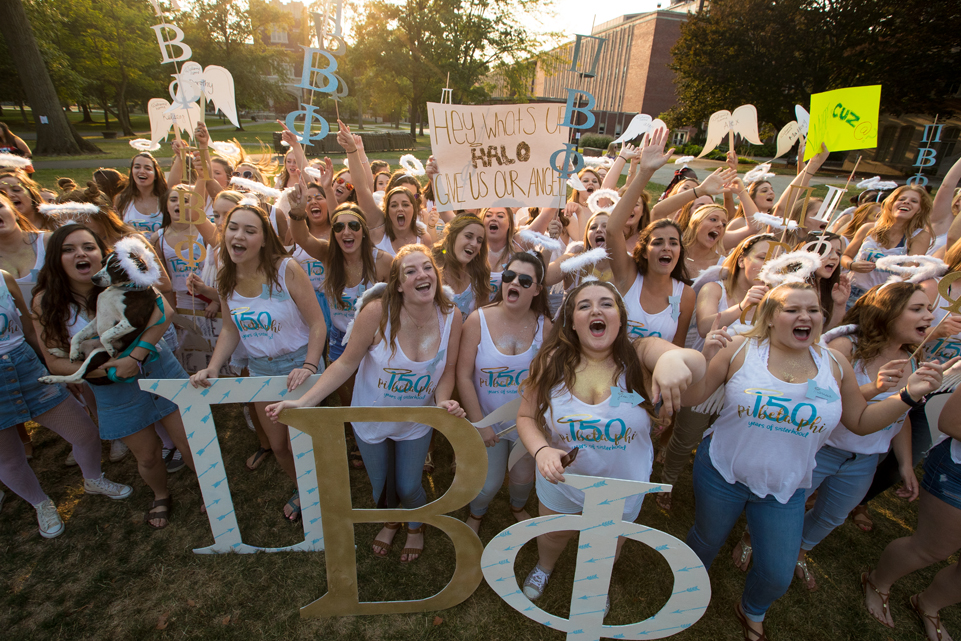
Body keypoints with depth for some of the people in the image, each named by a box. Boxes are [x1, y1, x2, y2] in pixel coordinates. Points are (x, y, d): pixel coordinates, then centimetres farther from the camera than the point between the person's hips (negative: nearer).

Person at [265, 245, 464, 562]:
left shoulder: (450, 316, -20)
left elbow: (447, 369, -7)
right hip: (372, 416, 0)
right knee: (378, 484, 23)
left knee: (409, 487, 17)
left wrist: (443, 401, -25)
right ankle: (389, 521, 60)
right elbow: (346, 363, -19)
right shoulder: (377, 312, -30)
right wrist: (303, 402, -24)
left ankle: (416, 526, 55)